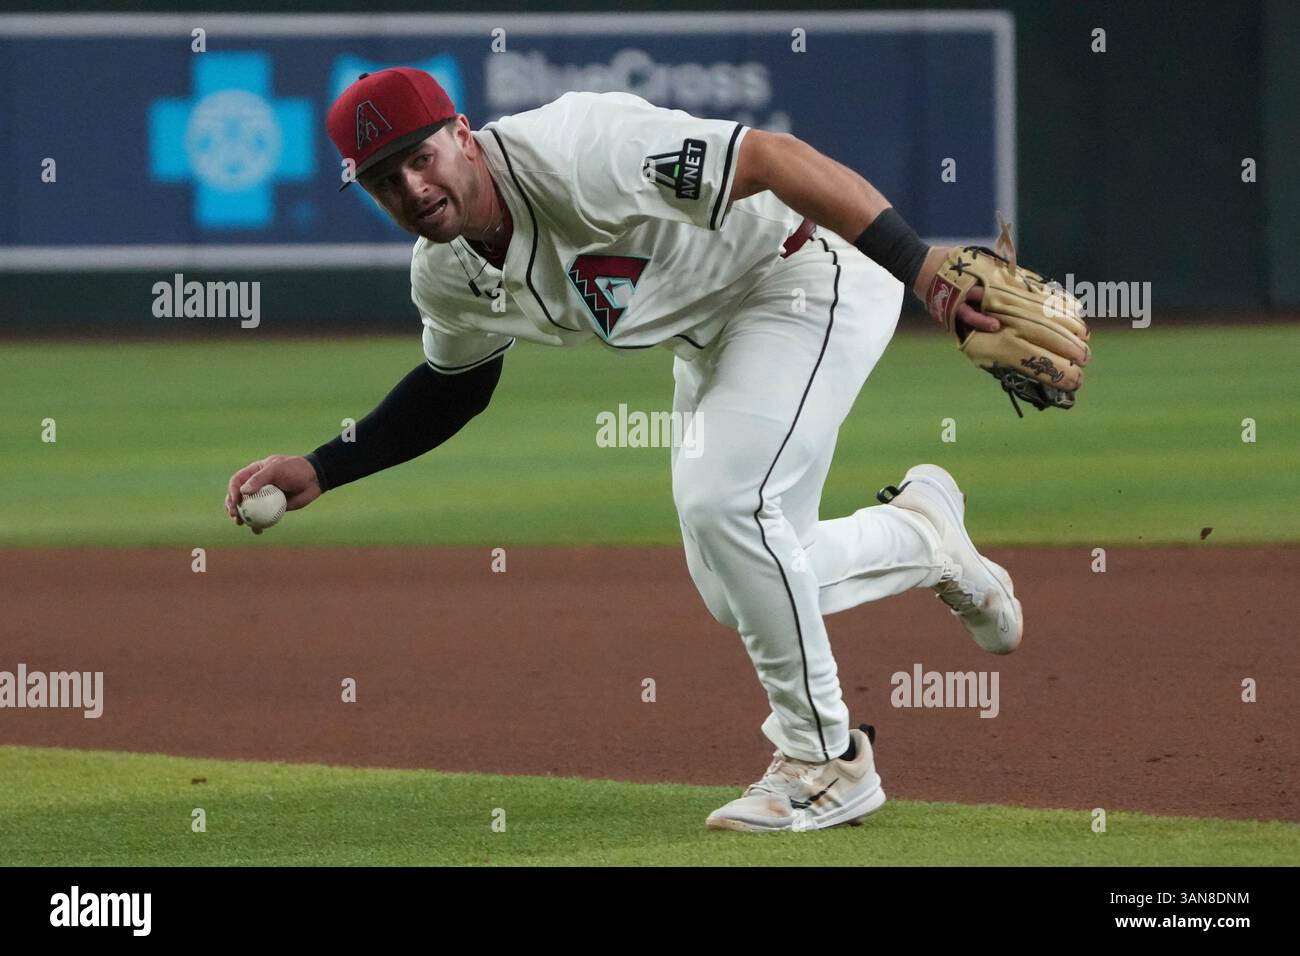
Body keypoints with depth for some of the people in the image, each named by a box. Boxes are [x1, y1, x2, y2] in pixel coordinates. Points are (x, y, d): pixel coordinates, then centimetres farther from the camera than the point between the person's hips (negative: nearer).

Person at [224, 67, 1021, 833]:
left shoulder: (575, 155, -33)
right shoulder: (447, 278, -7)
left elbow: (773, 157, -39)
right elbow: (455, 385, 15)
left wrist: (924, 267, -47)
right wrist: (319, 472, 3)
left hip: (816, 272, -9)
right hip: (711, 337, 9)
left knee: (722, 501, -25)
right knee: (741, 592, 9)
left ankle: (827, 763, -10)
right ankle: (924, 530, 36)